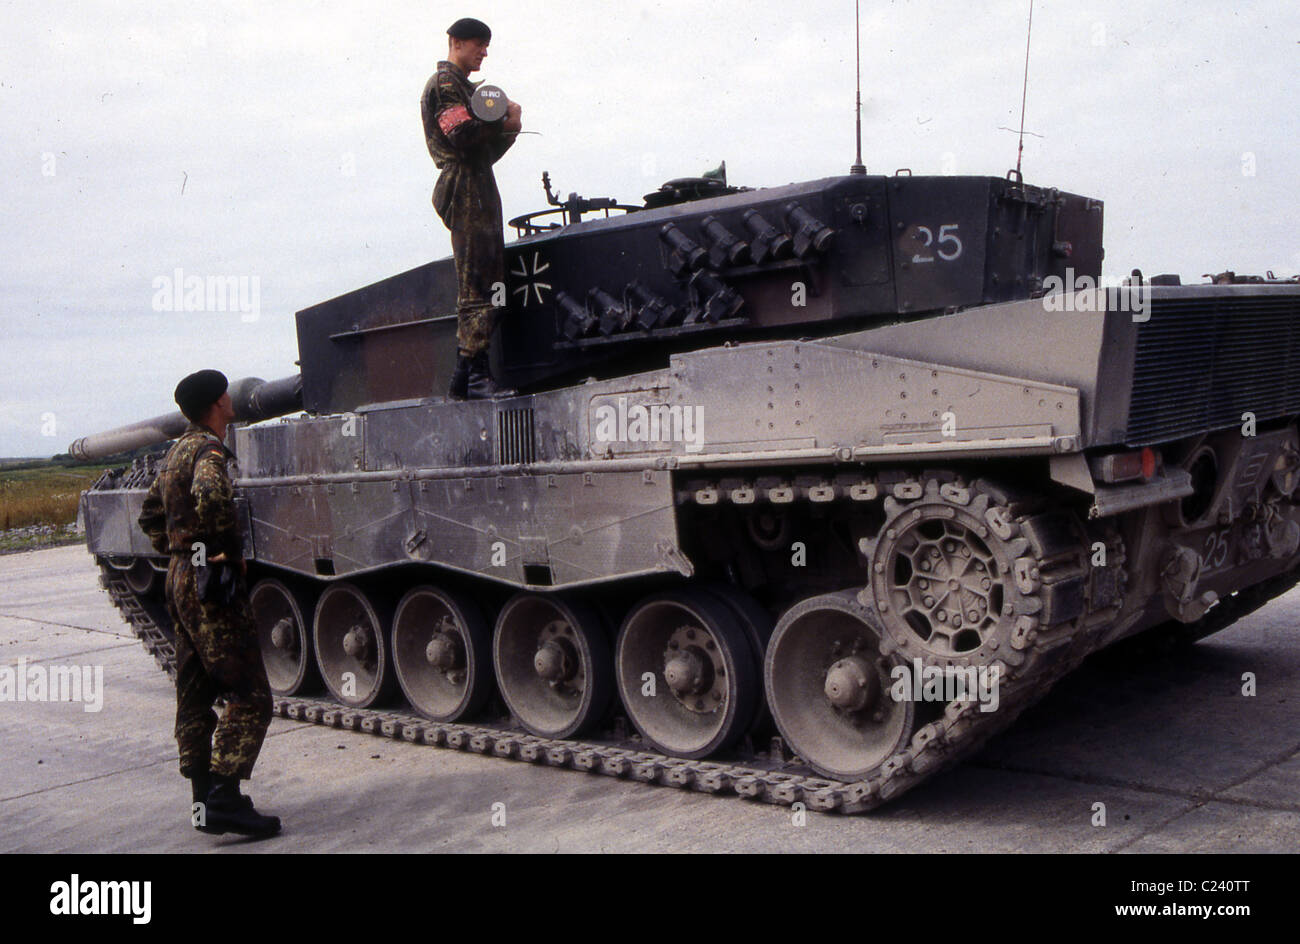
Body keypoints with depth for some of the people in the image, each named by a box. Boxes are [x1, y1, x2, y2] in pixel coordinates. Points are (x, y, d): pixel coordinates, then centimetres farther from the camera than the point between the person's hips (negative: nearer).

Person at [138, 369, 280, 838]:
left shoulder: (176, 451, 16)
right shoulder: (208, 450, -13)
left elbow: (150, 514, 28)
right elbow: (210, 496, -35)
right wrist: (229, 546, -22)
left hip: (181, 577, 10)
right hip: (212, 583, -10)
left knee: (194, 696, 12)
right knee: (249, 697, -8)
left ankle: (203, 799, 17)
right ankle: (224, 799, -12)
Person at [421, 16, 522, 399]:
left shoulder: (465, 87, 29)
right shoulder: (445, 83, -2)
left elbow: (486, 152, 22)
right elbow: (462, 134, -19)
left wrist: (505, 128, 4)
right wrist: (505, 124, -7)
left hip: (480, 189, 10)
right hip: (466, 190, -10)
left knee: (486, 282, 7)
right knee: (476, 286, -14)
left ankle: (463, 381, 8)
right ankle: (476, 376, -15)